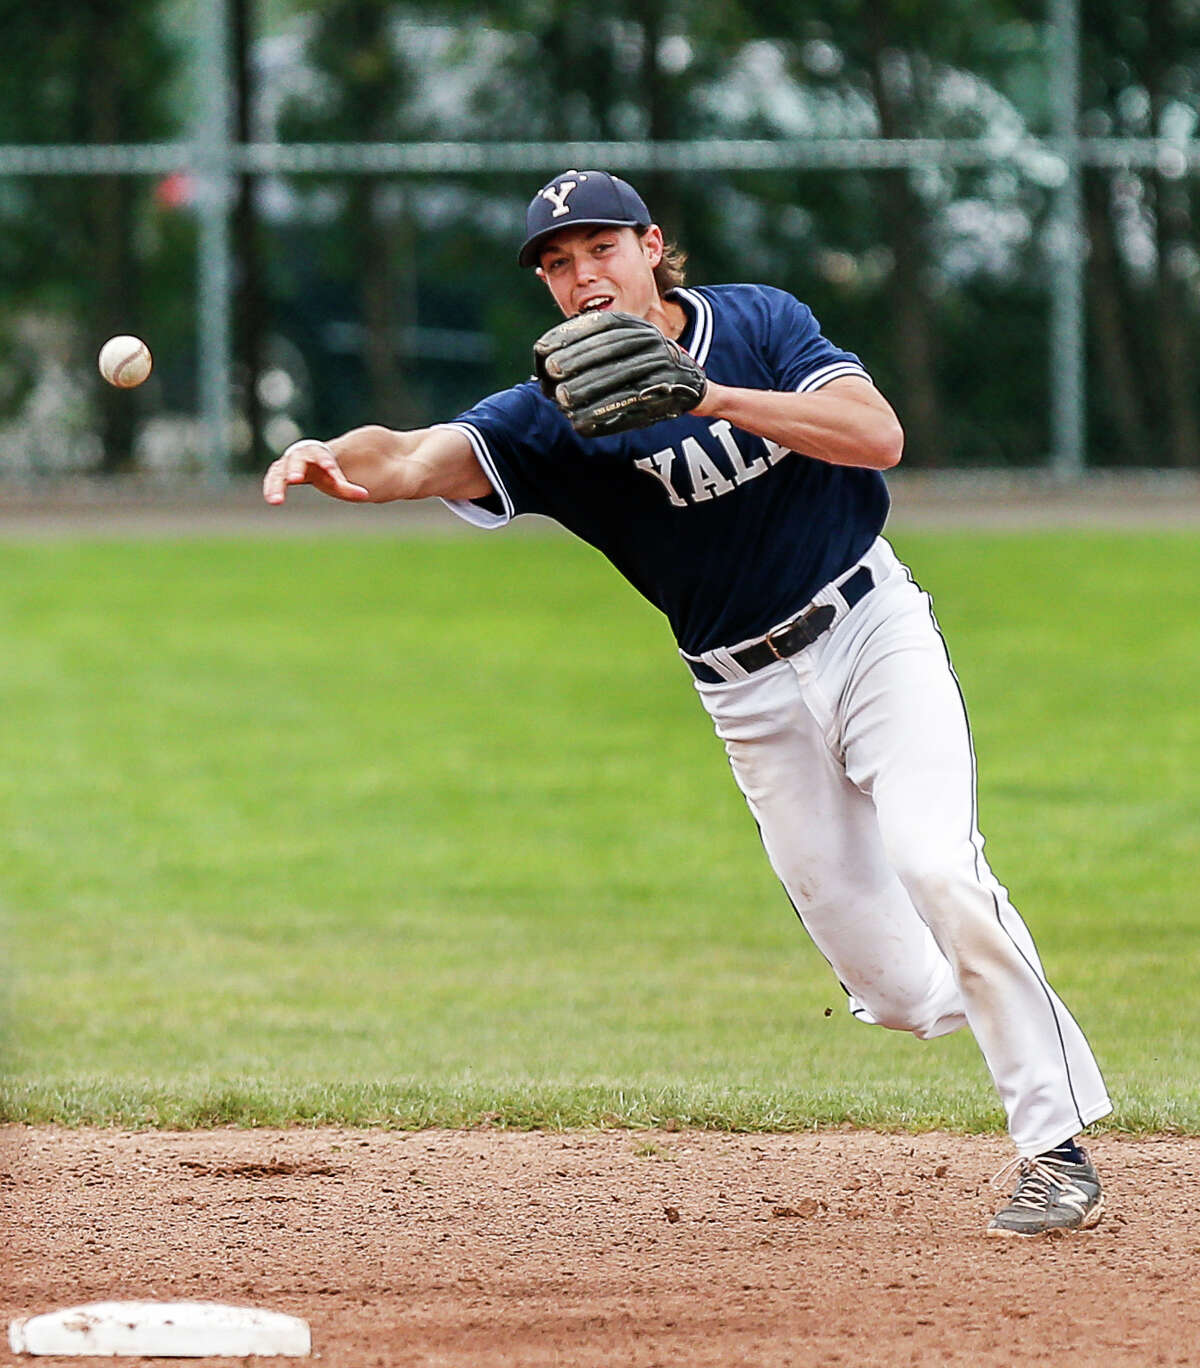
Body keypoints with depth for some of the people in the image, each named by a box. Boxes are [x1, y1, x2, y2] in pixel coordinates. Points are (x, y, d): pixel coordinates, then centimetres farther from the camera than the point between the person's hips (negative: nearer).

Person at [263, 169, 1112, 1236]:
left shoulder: (759, 324, -8)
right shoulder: (561, 412, -9)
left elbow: (879, 436, -22)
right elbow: (421, 458, -25)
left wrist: (712, 398, -31)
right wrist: (332, 459, -47)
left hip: (872, 628, -2)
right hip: (753, 696, 2)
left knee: (936, 865, -25)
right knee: (898, 988, 1)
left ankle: (1058, 1147, -17)